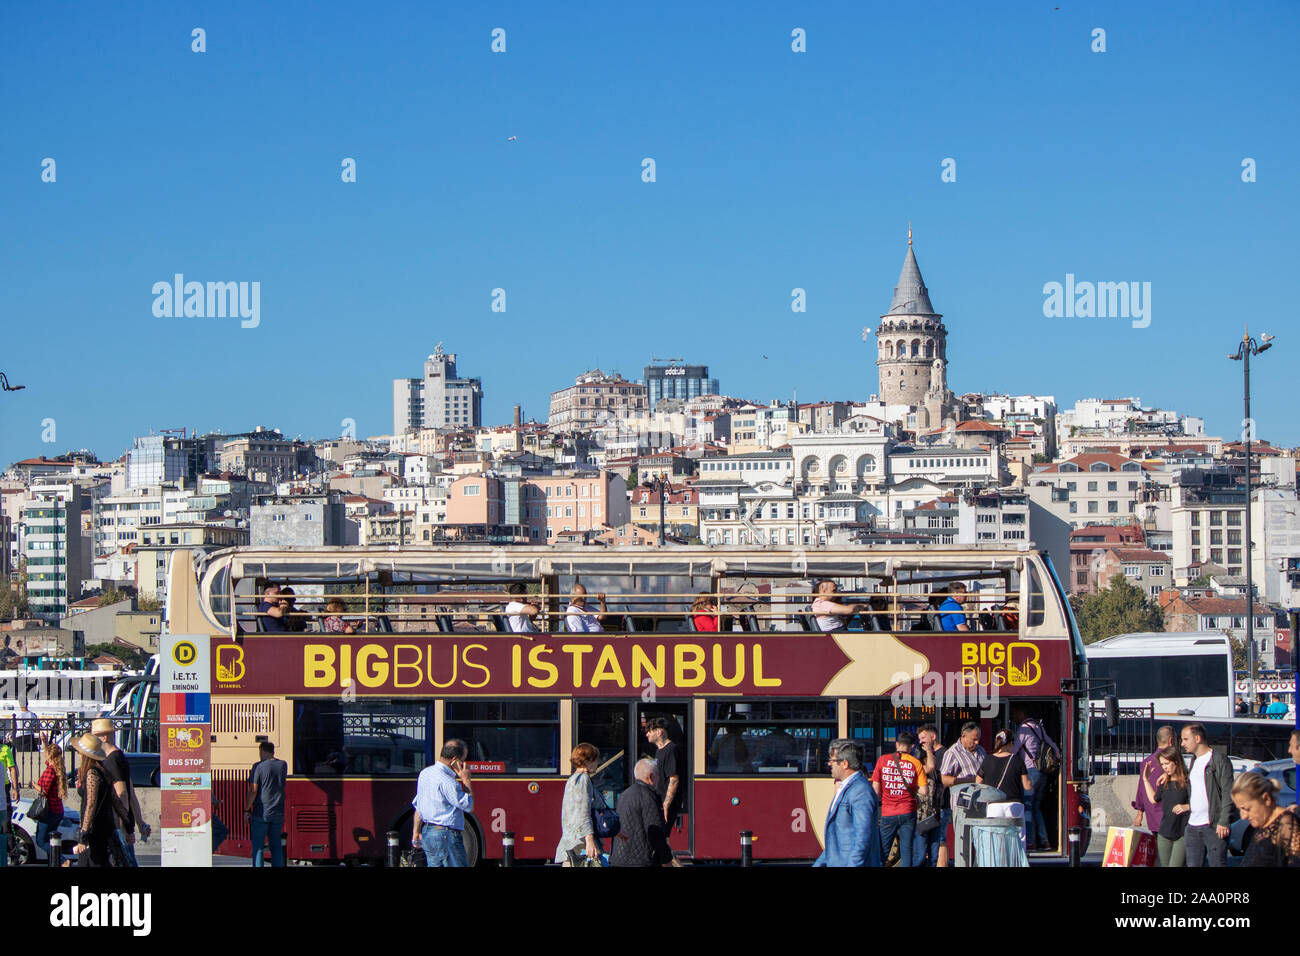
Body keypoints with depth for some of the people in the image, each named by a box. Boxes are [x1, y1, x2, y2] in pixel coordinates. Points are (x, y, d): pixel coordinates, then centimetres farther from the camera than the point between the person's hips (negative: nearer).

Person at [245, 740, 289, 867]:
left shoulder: (258, 766, -9)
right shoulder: (283, 765, 4)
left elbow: (253, 790, -12)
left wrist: (247, 809, -3)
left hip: (261, 813, -4)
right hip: (278, 813, 4)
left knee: (257, 846, 2)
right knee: (276, 845, 11)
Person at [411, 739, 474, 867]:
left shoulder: (425, 773, 9)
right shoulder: (447, 782, -20)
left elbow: (418, 806, 15)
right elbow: (468, 805, -14)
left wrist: (416, 831, 21)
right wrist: (466, 780, -7)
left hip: (427, 832, 9)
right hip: (446, 835, -9)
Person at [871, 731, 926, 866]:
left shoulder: (882, 760, -2)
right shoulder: (916, 763, -2)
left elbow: (875, 790, 0)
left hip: (888, 814, 0)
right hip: (908, 813, 0)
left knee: (882, 851, 4)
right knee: (906, 850, 6)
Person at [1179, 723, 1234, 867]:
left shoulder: (1219, 759, -5)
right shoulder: (1194, 761, 19)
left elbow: (1228, 793, -11)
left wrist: (1223, 822, -16)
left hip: (1213, 826, -8)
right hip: (1192, 827, 8)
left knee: (1217, 863, -7)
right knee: (1193, 864, 5)